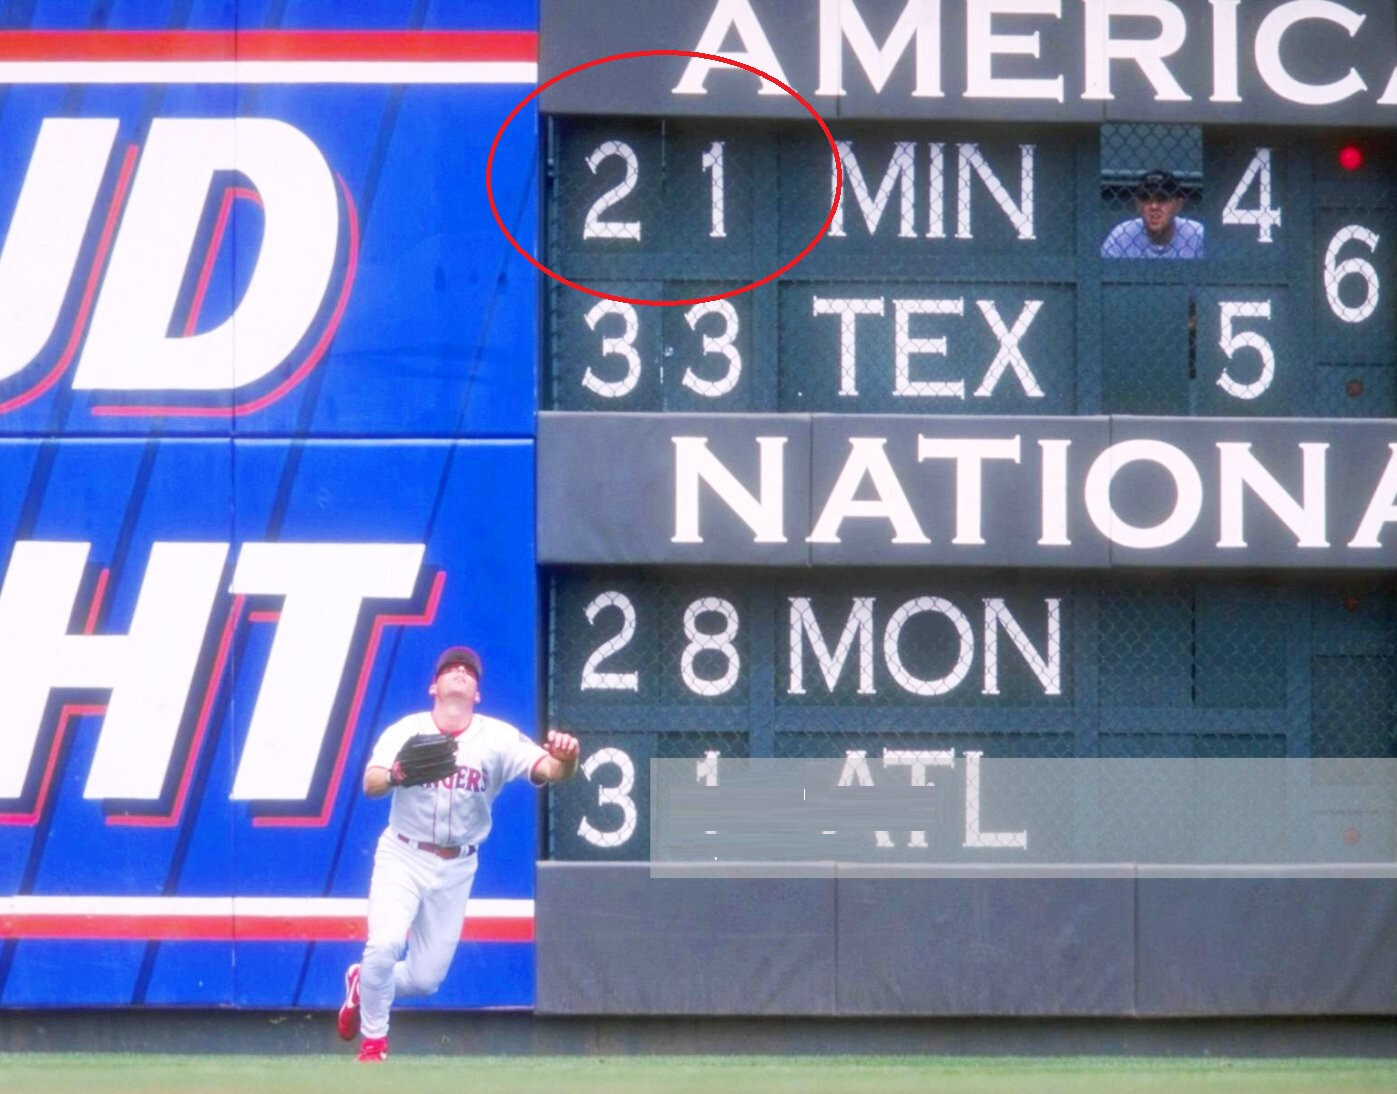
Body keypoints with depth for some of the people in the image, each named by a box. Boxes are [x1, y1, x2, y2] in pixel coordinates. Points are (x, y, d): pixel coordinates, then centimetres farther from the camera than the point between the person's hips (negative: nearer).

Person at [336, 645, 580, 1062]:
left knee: (425, 978, 3)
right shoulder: (407, 731, -9)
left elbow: (544, 769, -23)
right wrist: (397, 775, -46)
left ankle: (365, 984, 36)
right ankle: (373, 1041, -2)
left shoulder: (497, 738, -7)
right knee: (386, 943, -24)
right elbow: (371, 784, -22)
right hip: (403, 856, -2)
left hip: (456, 869, 2)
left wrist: (563, 760, -47)